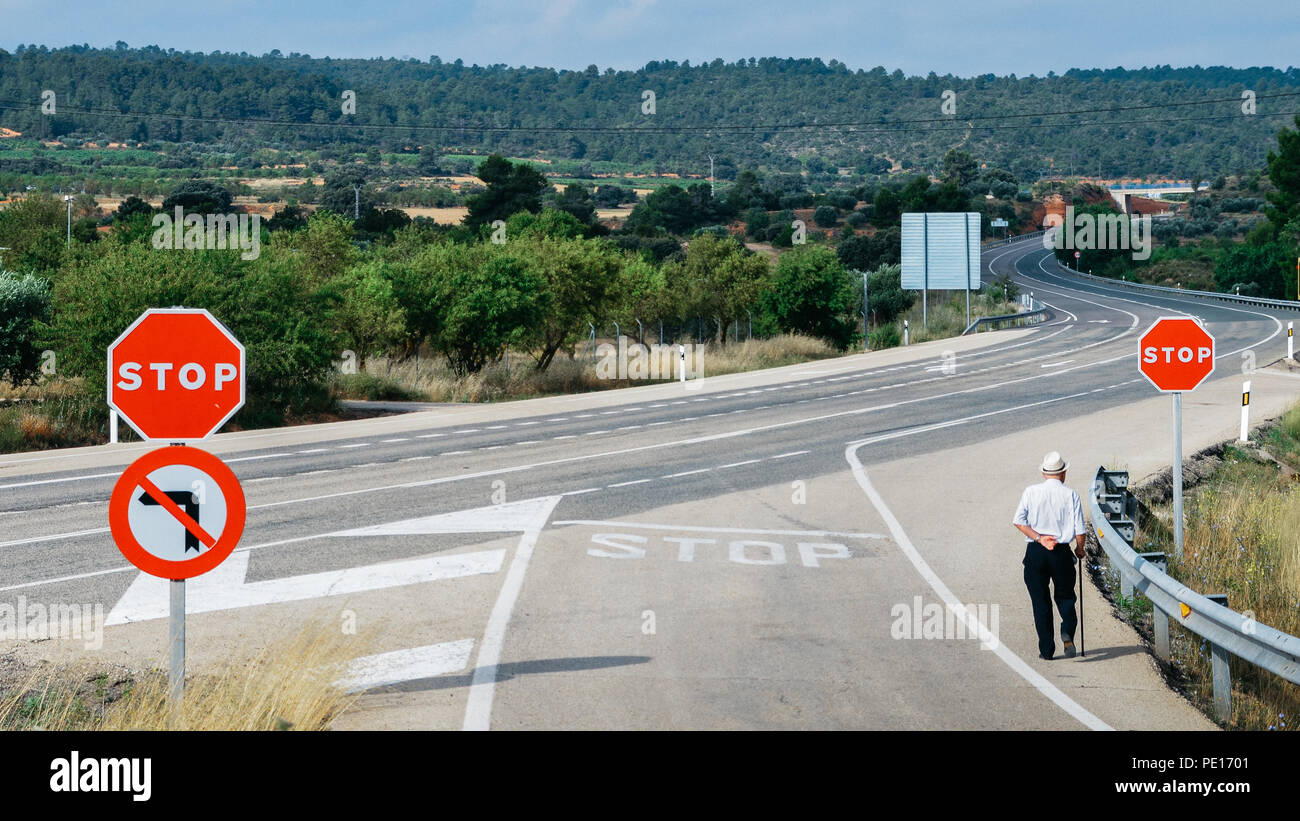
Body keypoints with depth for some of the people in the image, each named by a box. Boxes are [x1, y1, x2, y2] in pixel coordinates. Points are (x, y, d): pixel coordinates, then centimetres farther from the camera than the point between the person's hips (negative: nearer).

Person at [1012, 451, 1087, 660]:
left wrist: (1039, 538, -10)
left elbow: (1018, 521, -8)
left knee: (1040, 601, 8)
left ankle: (1046, 649, 7)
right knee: (1065, 596, 16)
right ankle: (1067, 632, -11)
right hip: (1061, 552, 0)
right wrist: (1080, 549, 13)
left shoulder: (1031, 492, 1)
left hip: (1035, 552, 0)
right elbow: (1080, 531, -4)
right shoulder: (1071, 495, -1)